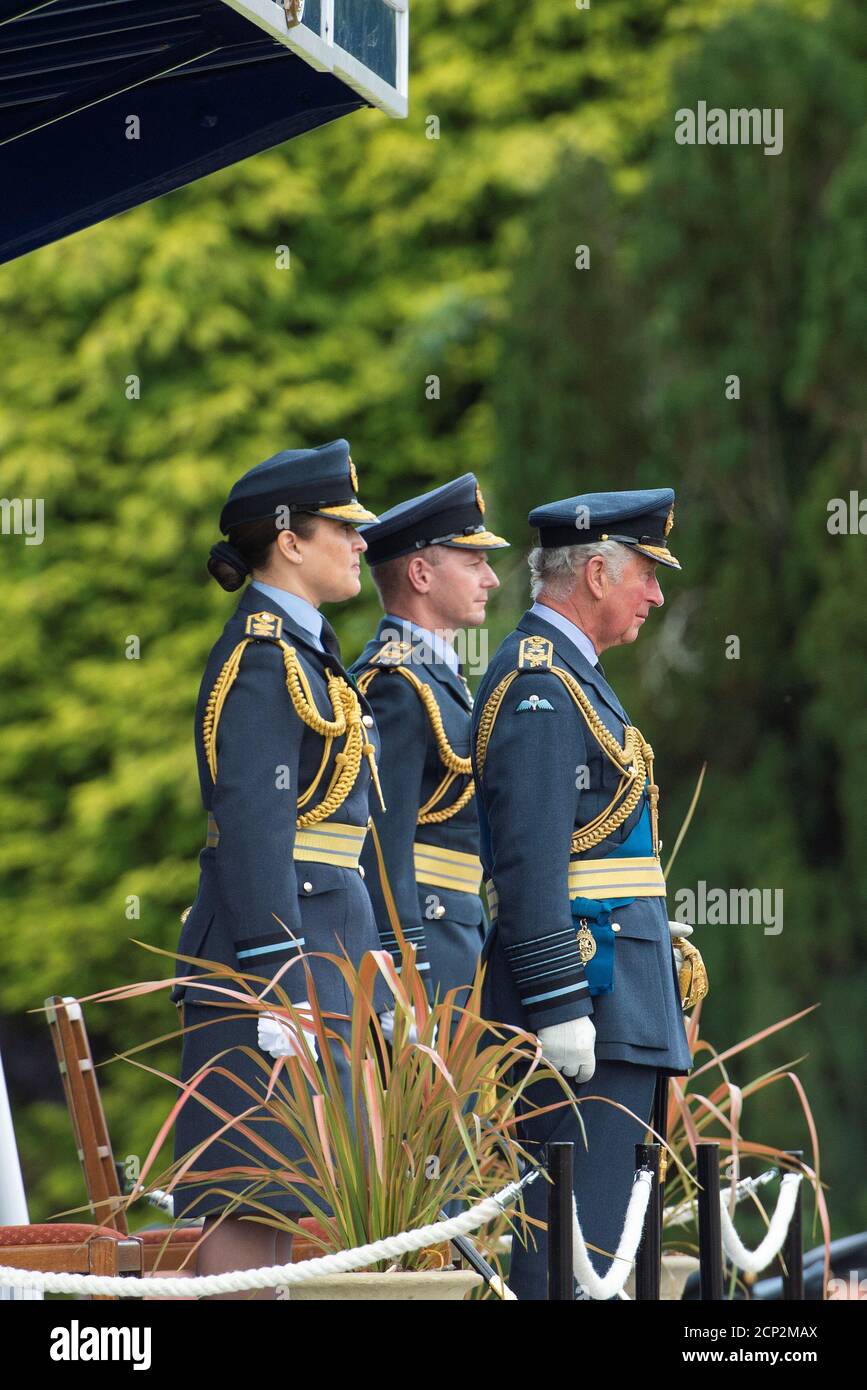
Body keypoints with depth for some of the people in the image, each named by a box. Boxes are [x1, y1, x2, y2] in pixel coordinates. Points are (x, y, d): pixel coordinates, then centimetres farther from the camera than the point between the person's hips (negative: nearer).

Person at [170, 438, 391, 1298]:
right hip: (278, 938, -10)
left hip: (316, 930, 10)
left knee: (271, 1209, 10)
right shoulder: (262, 658, -13)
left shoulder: (299, 650, 18)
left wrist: (358, 959, 23)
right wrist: (279, 980, -23)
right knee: (247, 1201, -10)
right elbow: (253, 825, -19)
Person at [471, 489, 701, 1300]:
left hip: (610, 994, 11)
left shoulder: (568, 676, 20)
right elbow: (530, 861, -21)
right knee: (575, 1230, -12)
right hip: (589, 994, -11)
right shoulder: (540, 684, -13)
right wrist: (559, 1005, -24)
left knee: (589, 1223, 11)